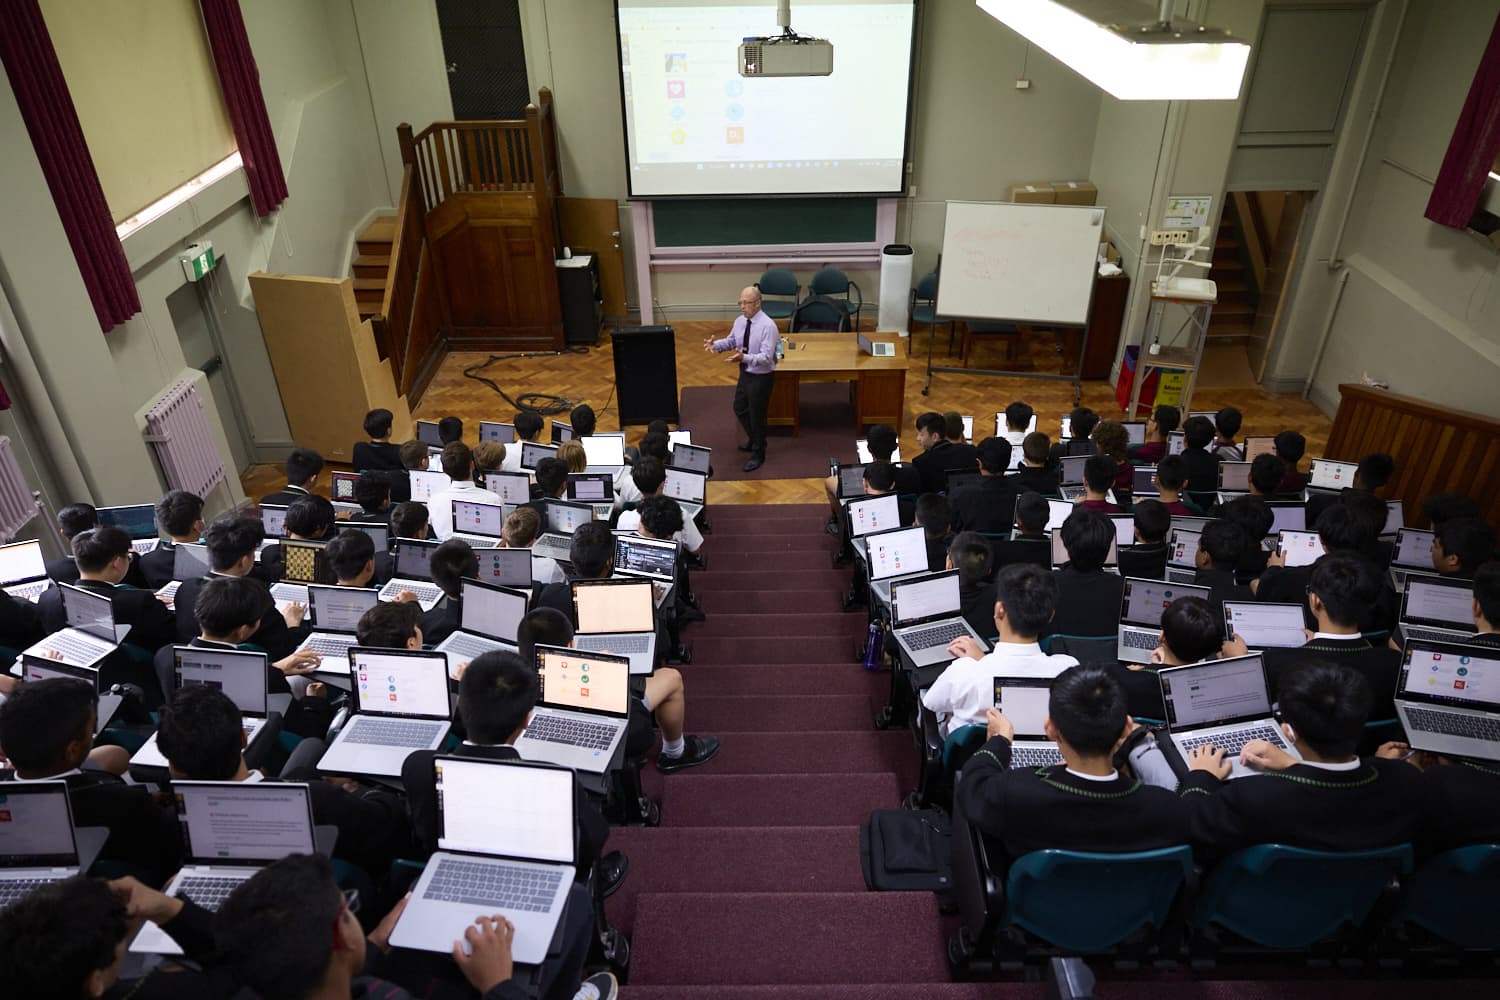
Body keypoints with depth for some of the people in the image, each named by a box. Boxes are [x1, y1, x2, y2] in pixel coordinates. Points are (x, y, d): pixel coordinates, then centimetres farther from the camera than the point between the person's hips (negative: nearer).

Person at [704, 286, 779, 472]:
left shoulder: (768, 325, -26)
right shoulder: (740, 321, -2)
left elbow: (766, 357, -30)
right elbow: (731, 341, 10)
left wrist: (744, 358, -45)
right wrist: (715, 344, -12)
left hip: (761, 377, -8)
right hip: (745, 373, 8)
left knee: (757, 415, 6)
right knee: (740, 409, 23)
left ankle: (758, 453, 26)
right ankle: (754, 441, 46)